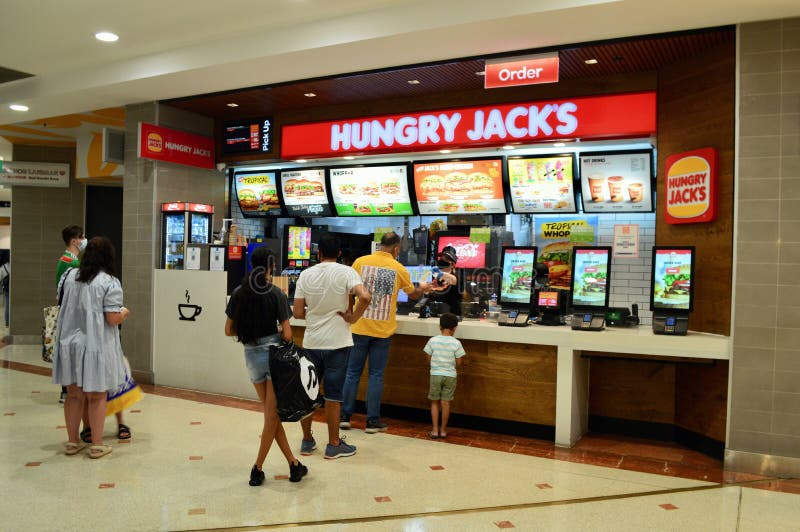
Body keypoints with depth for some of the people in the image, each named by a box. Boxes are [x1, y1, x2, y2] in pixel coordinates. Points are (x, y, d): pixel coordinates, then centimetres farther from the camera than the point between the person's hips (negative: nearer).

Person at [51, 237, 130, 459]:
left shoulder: (70, 275, 3)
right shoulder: (110, 282, -15)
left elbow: (65, 303, 17)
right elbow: (113, 319, -16)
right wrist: (125, 313, 3)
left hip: (69, 342, 5)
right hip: (95, 346, -5)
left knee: (73, 395, 15)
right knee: (97, 397, 7)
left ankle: (73, 442, 26)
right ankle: (97, 445, 14)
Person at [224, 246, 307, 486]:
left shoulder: (238, 293, 2)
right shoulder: (276, 294, -10)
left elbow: (229, 330, 6)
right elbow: (287, 333, -10)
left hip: (251, 355, 4)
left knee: (271, 413, 12)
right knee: (272, 414, 5)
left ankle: (294, 463, 16)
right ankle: (257, 469, 7)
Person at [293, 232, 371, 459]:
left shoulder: (306, 274, 1)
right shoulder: (346, 272, -8)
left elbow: (298, 312, -1)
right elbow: (365, 297, -25)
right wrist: (353, 317, -10)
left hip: (311, 343, 3)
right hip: (337, 343, -3)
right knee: (333, 395, 5)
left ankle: (307, 441, 25)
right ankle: (334, 445, 15)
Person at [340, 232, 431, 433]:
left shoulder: (360, 262, -3)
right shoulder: (399, 269, -2)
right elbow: (413, 294, 15)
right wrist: (423, 288, 36)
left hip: (360, 327, 1)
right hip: (383, 330, -1)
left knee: (353, 372, 10)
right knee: (376, 375, 7)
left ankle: (345, 417, 16)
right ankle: (373, 421, 11)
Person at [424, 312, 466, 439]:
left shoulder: (433, 341, -6)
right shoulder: (456, 343, -8)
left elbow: (429, 360, 0)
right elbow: (458, 363, -4)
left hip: (435, 374, 0)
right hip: (450, 375, 0)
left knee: (435, 402, 11)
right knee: (445, 402, 7)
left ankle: (435, 430, 11)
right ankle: (443, 430, 16)